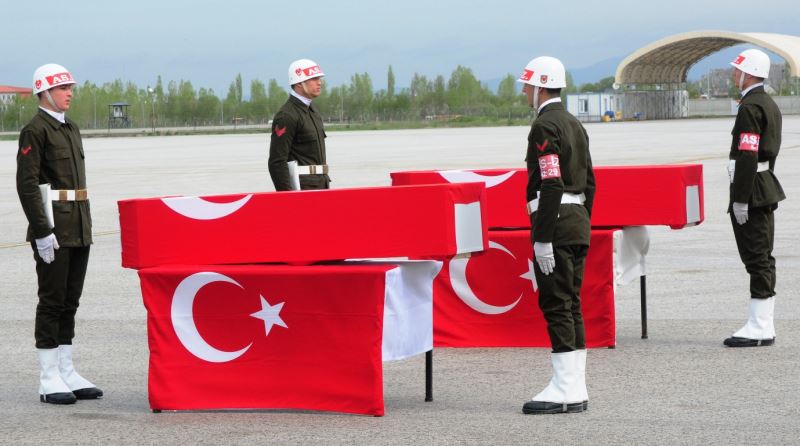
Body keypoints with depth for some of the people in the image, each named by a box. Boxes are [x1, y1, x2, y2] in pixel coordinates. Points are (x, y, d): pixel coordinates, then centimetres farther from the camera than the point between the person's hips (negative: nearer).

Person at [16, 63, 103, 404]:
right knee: (52, 301, -4)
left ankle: (67, 373, 16)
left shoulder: (71, 129, 17)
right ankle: (49, 380, 0)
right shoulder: (35, 130, -9)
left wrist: (86, 226, 17)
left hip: (79, 231, 8)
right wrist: (42, 232, -19)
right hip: (53, 230, -8)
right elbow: (26, 184, -15)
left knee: (70, 302, 10)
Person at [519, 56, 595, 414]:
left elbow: (551, 185, -20)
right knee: (571, 305, 11)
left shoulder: (545, 126, -12)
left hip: (555, 224, -9)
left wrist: (543, 238, -19)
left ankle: (564, 392, -7)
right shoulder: (575, 125, 16)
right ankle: (576, 390, 12)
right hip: (579, 223, 9)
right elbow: (588, 182, 19)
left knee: (556, 306, -7)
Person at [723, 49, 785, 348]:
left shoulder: (750, 107, -16)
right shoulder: (769, 105, 16)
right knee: (762, 258, 12)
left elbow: (747, 156, -22)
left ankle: (759, 328, -7)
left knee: (757, 259, -8)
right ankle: (764, 327, 15)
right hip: (767, 191, 10)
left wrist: (740, 199, -21)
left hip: (751, 192, -10)